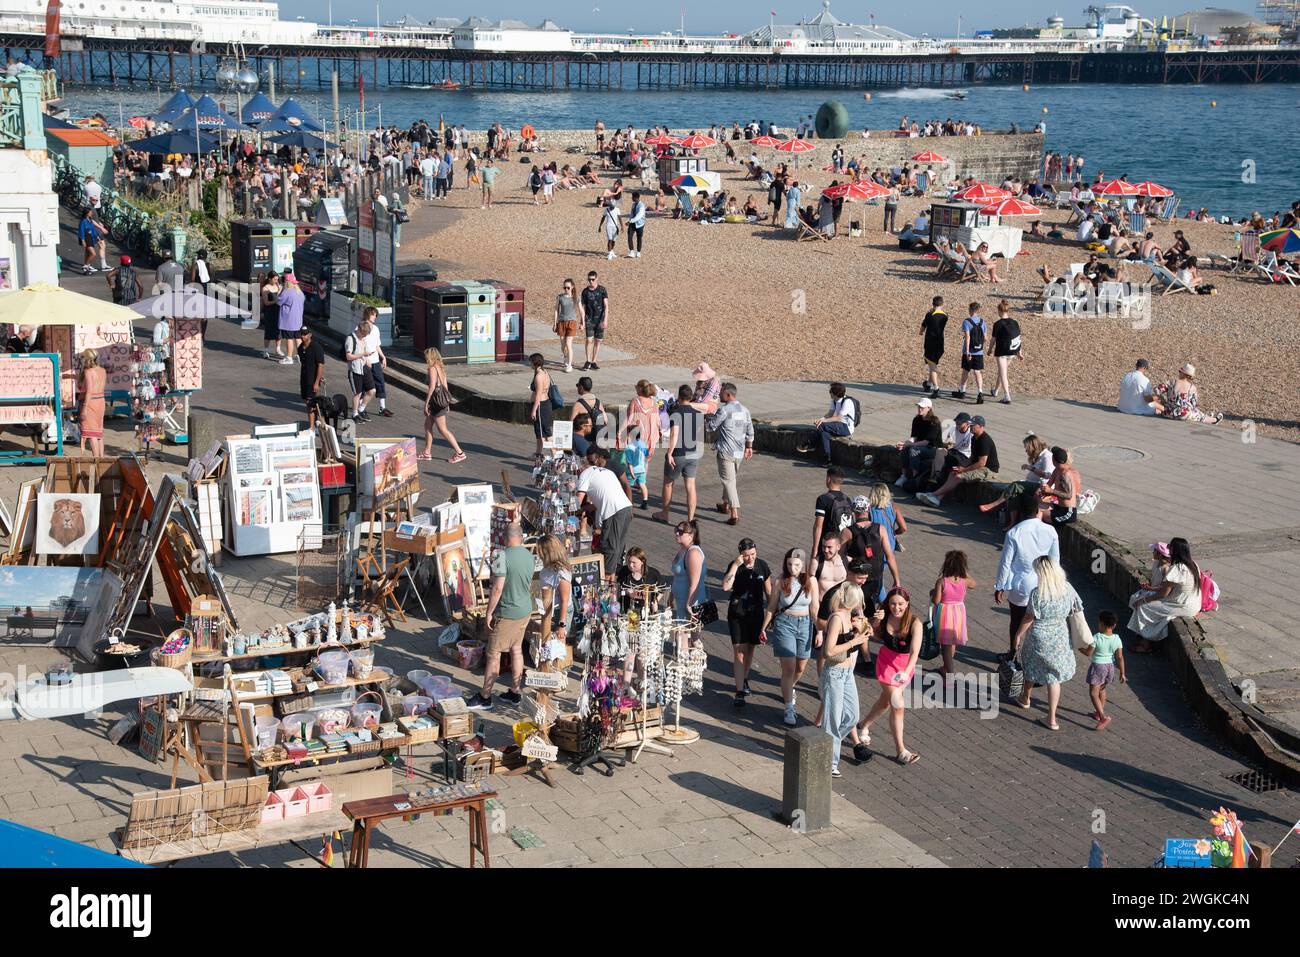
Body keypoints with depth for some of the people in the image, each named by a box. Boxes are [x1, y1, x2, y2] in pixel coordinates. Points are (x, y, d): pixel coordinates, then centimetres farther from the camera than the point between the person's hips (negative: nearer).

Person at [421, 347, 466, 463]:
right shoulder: (441, 368, 11)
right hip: (442, 400, 9)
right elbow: (445, 386, 13)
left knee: (443, 429, -3)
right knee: (427, 425, 17)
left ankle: (459, 453, -3)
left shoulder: (432, 369, -15)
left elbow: (432, 387, -21)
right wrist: (447, 403, 18)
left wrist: (426, 403, -18)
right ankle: (427, 453, 23)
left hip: (436, 401, -9)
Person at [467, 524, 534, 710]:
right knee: (516, 650, 18)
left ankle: (485, 697, 7)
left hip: (506, 613, -7)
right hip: (525, 611, 7)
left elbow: (497, 588, -22)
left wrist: (489, 612, -14)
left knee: (494, 654, 1)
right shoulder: (529, 556, 2)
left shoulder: (503, 556, -21)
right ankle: (515, 692, 26)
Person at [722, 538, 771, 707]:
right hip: (737, 614, -3)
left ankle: (744, 679, 40)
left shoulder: (762, 566, -3)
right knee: (739, 651, -8)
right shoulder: (734, 566, -11)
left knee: (750, 649, 16)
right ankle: (740, 692, -9)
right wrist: (735, 565, -28)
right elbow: (726, 587, -27)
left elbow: (768, 591, 7)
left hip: (756, 612, 3)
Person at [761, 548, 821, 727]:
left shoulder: (811, 581, -6)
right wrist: (763, 628, 6)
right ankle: (789, 709, -2)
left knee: (801, 667, 16)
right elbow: (771, 607, 1)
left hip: (805, 624, 3)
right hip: (784, 624, -3)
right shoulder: (781, 582, -9)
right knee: (789, 668, -9)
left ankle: (789, 688, 48)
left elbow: (814, 608, 1)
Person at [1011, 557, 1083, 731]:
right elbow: (1076, 610, 3)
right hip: (1061, 636, 4)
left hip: (1040, 636, -4)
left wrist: (1018, 635, -2)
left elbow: (1029, 618, -14)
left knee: (1031, 666, 24)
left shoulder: (1037, 593, -22)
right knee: (1054, 676, 10)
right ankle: (1052, 719, 11)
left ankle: (1026, 699, 48)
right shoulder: (1067, 588, -8)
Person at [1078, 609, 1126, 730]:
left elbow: (1088, 653, -12)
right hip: (1110, 666, 6)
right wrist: (1122, 673, 3)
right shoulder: (1117, 639, -7)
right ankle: (1099, 713, 38)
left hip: (1097, 666, -6)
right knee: (1102, 689, 26)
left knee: (1093, 693, -2)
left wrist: (1080, 648, 9)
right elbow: (1120, 658, -4)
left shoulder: (1096, 638, -20)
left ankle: (1103, 716, -17)